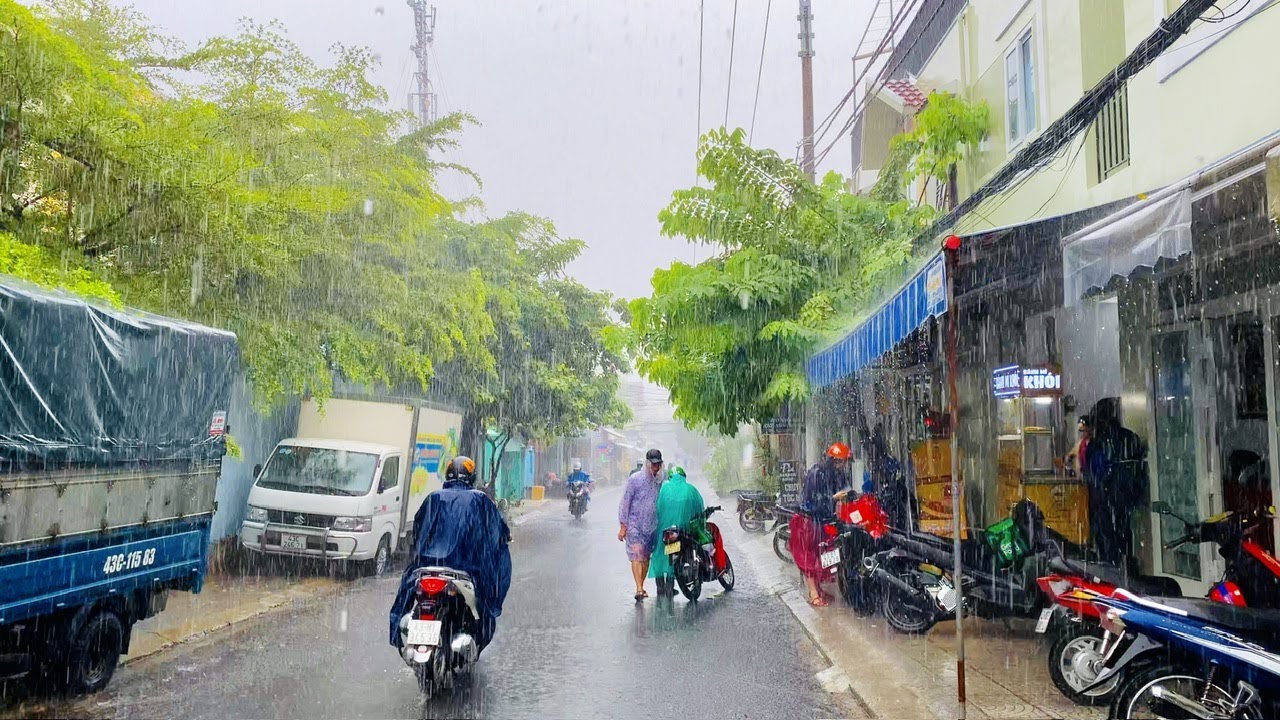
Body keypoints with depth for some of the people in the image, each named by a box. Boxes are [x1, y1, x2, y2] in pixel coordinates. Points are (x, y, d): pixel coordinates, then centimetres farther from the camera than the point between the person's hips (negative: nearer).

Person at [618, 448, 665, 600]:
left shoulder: (660, 481, 7)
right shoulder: (635, 479, -6)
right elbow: (625, 502, -5)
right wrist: (623, 526, -8)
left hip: (652, 526, 4)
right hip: (635, 525, -4)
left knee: (646, 557, 8)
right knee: (637, 556, -13)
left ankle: (641, 587, 18)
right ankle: (639, 589, -18)